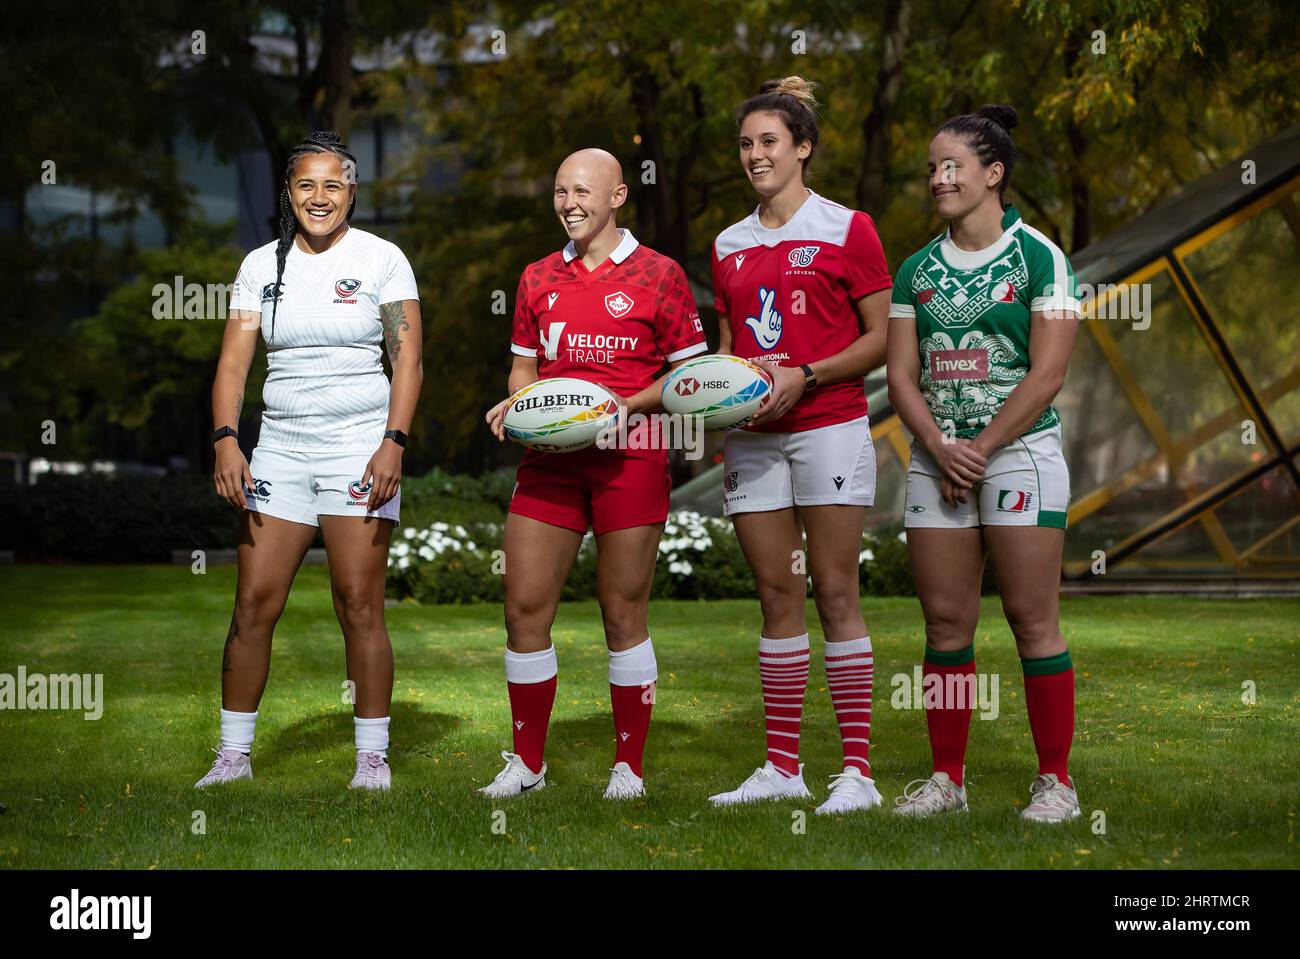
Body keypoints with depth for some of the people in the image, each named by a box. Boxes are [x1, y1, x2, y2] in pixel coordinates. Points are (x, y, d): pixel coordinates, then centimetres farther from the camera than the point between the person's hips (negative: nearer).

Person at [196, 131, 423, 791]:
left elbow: (408, 359, -3)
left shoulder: (380, 259, 0)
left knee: (359, 605, -5)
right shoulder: (261, 265, 9)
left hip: (360, 445, -3)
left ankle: (373, 756, 5)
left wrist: (393, 443, -15)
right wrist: (226, 440, -9)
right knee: (254, 603, 1)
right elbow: (233, 364, 6)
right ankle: (234, 754, 12)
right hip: (281, 447, 3)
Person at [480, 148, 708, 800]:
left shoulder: (657, 275, 1)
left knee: (623, 616, 0)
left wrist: (630, 404, -13)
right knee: (524, 607, 0)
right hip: (549, 458, 4)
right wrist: (515, 403, 1)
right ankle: (527, 761, 14)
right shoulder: (538, 278, 14)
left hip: (629, 458, -4)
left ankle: (628, 767, 12)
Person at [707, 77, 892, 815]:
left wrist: (803, 377, -14)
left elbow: (881, 338, -3)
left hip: (828, 427, -5)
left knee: (836, 593, -5)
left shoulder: (846, 229, -1)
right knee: (776, 594, 6)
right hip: (753, 436, 5)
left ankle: (858, 769, -1)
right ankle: (783, 767, 11)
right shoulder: (731, 244, 15)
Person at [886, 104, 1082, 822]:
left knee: (1033, 620, -5)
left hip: (1020, 451, -4)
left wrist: (980, 447, -12)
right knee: (945, 623, 4)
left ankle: (1055, 780, 3)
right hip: (937, 459, 4)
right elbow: (901, 376, 8)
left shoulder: (1039, 258, -2)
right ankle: (947, 777, 13)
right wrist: (941, 449, -8)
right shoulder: (917, 270, 12)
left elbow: (1047, 374, -8)